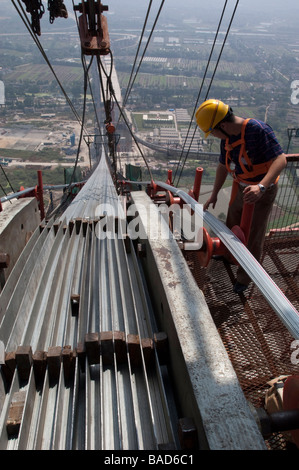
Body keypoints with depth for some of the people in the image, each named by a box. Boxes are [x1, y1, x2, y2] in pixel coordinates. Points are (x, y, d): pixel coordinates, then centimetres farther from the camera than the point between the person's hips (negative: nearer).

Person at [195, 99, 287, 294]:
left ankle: (244, 278, 19)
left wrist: (261, 187, -46)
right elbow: (223, 166, 11)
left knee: (253, 237, 3)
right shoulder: (228, 138, -2)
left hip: (262, 191, -7)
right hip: (241, 188, 7)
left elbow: (281, 160, -32)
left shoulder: (258, 130, -27)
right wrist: (214, 195, 13)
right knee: (232, 227, 24)